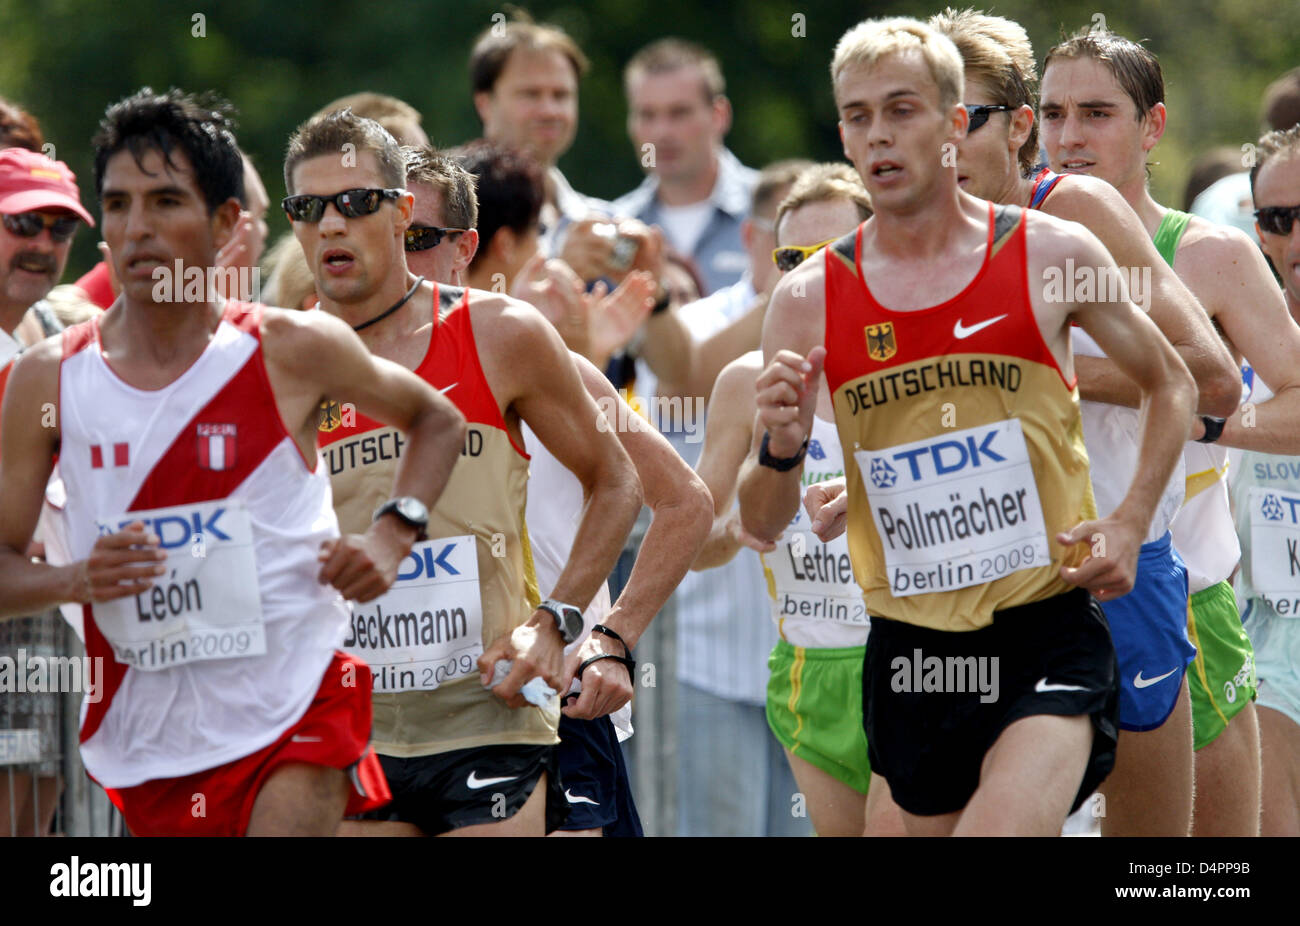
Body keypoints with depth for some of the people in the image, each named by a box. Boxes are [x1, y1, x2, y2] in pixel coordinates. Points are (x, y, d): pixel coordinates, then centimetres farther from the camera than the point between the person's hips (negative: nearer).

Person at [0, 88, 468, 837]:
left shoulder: (292, 351, -3)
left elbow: (439, 422, 15)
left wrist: (389, 541, -2)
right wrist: (75, 581, -17)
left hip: (290, 721, -3)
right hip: (147, 740, 3)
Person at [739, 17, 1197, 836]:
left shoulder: (1054, 258, -2)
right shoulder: (810, 299, 2)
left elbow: (1172, 388, 15)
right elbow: (763, 524, 6)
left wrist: (1129, 526, 0)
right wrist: (781, 450, -16)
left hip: (1050, 634, -3)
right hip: (911, 647, 3)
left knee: (1003, 828, -27)